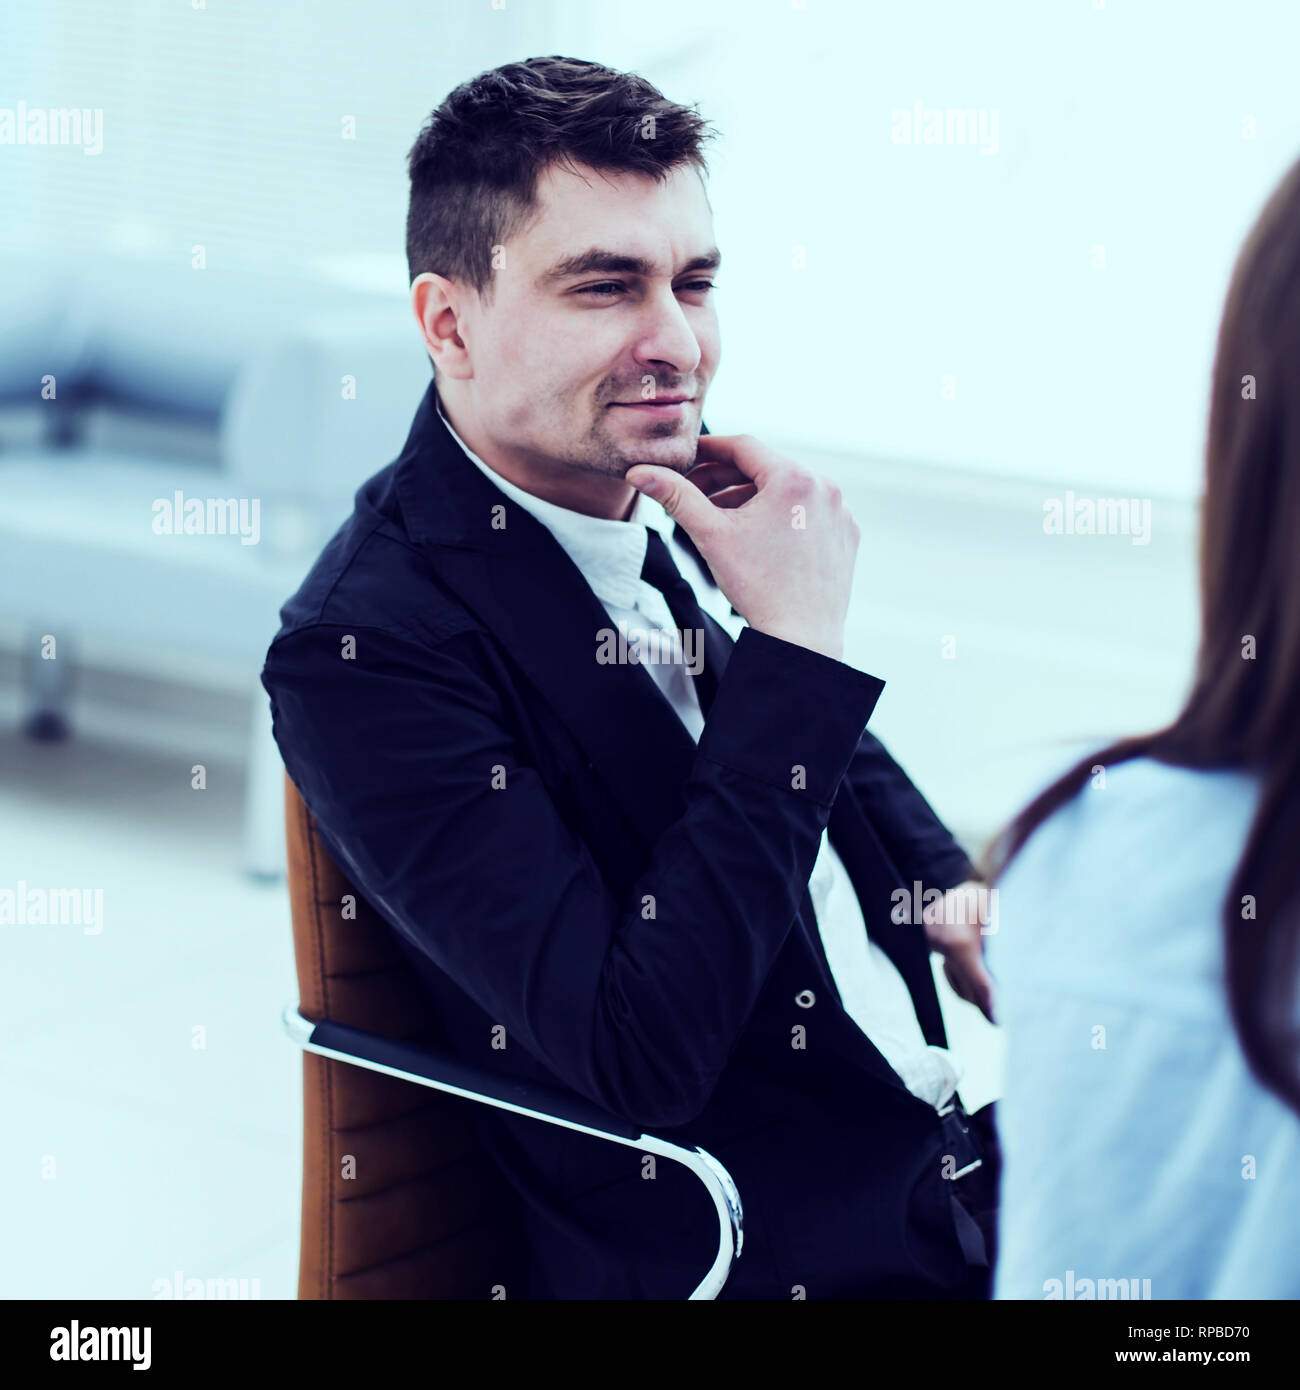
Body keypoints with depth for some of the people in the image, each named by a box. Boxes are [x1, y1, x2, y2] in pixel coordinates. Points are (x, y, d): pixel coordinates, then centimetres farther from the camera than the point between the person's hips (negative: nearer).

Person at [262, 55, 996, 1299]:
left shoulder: (675, 492, 4)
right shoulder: (365, 645, -19)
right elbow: (642, 1055, -25)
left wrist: (964, 896, 5)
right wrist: (796, 640, -23)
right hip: (765, 1257, -8)